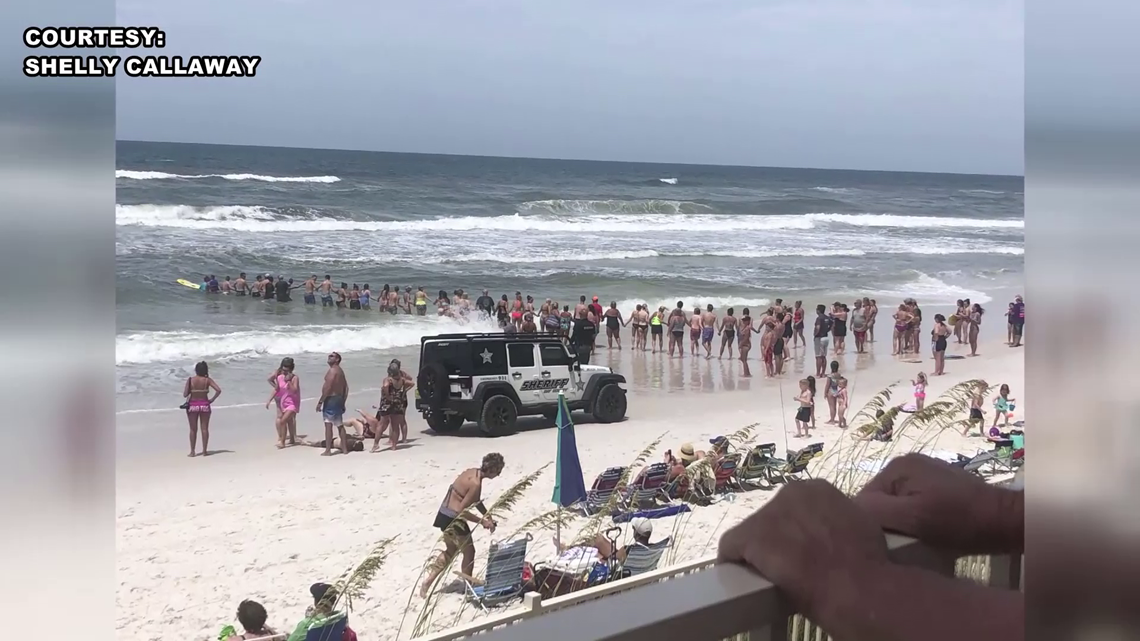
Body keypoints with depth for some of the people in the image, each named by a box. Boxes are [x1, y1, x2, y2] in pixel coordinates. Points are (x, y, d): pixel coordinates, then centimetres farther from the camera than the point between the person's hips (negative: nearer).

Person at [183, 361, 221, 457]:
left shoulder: (190, 380, -8)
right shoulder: (207, 380, -7)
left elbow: (185, 395, -11)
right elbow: (218, 390, -16)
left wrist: (191, 391, 7)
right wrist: (212, 399, -4)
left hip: (193, 405, 0)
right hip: (204, 405, 0)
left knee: (193, 429, 9)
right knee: (204, 428, 9)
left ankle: (192, 451, 11)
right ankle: (204, 451, 10)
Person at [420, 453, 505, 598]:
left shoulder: (472, 472, 6)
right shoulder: (476, 484, -23)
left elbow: (476, 501, 19)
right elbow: (462, 510, -23)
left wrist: (488, 517, 12)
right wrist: (482, 521, -14)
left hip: (444, 515, 9)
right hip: (453, 519, -9)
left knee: (451, 551, 25)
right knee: (469, 553, 10)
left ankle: (427, 582, 26)